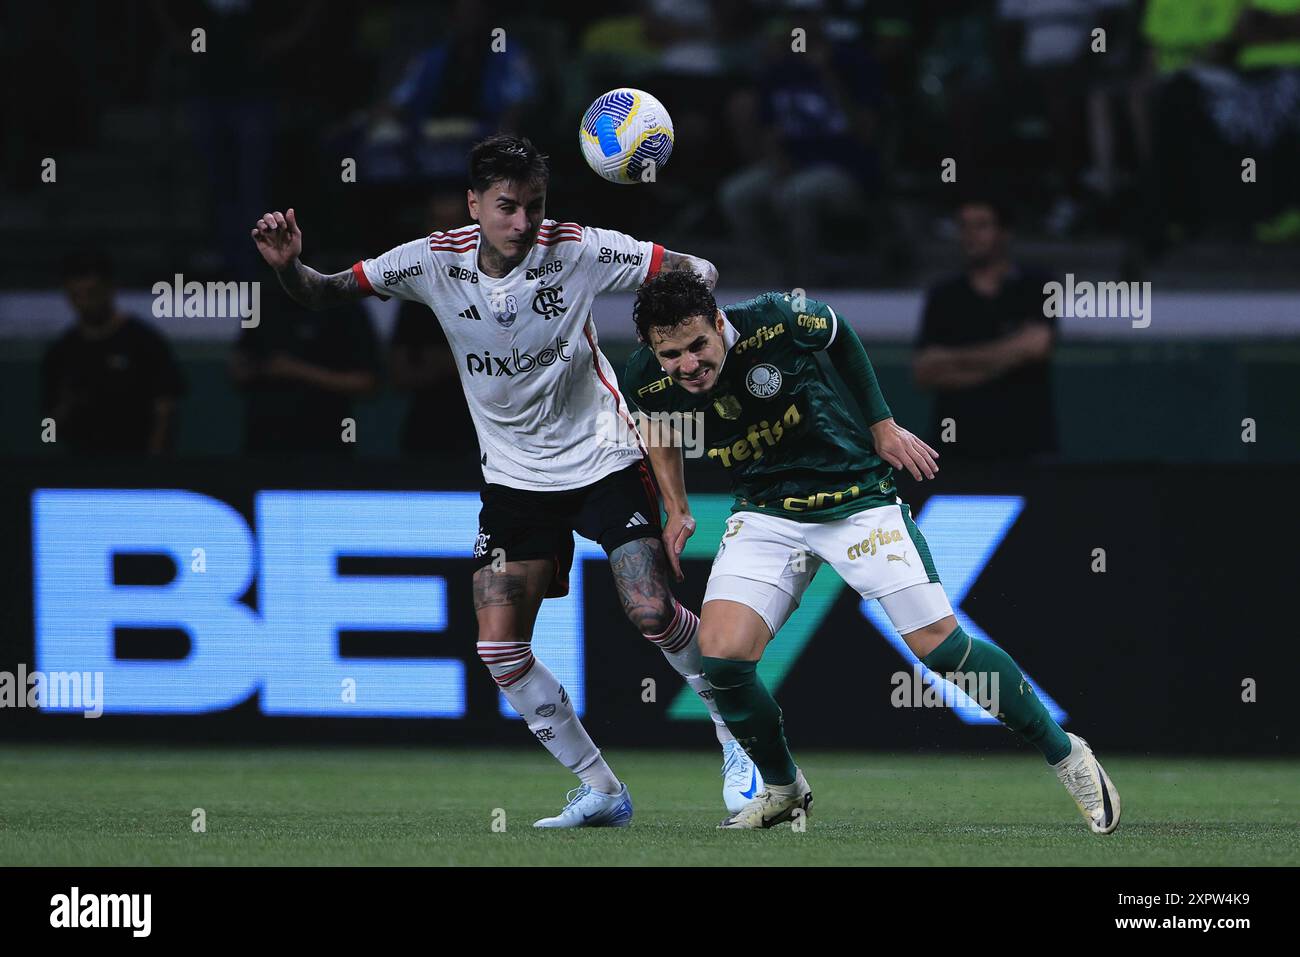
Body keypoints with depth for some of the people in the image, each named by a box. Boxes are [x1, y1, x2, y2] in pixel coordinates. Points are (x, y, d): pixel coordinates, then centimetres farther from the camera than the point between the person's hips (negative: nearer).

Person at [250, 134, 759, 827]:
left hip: (604, 458, -3)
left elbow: (697, 274, -10)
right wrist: (289, 266, -27)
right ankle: (599, 792, 7)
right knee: (499, 646, -7)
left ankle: (733, 724, 12)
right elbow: (325, 294, -5)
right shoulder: (435, 262, -10)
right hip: (514, 477, 3)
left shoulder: (578, 250, -15)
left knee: (652, 612, -17)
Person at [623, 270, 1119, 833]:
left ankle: (1066, 756, 11)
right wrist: (676, 508, 6)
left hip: (855, 499, -3)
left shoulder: (776, 322, -24)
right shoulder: (648, 380, -14)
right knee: (720, 655, -18)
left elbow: (840, 336, 0)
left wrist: (883, 424, 4)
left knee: (941, 644, -8)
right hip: (766, 514, 3)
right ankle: (782, 789, 8)